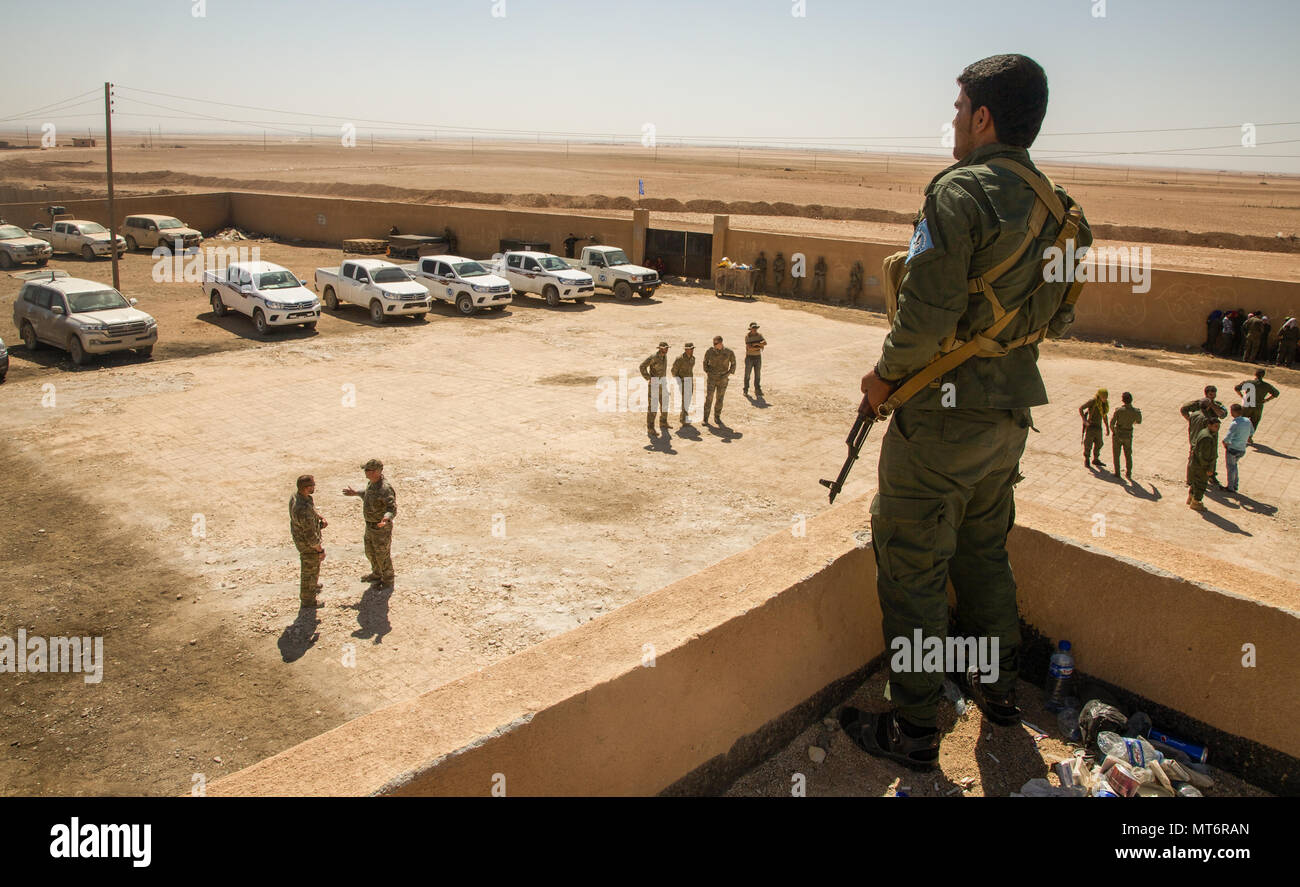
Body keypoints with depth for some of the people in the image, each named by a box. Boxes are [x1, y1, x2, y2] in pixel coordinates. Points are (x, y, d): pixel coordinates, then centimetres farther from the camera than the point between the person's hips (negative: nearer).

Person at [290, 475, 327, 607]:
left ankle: (313, 586, 56)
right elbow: (311, 535, -30)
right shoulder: (304, 509, -39)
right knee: (309, 569, 13)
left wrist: (320, 518, -5)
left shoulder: (295, 496, -11)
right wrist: (320, 550, -17)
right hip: (308, 544, -9)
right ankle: (307, 600, 33)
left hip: (298, 535, 9)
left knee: (313, 566, 32)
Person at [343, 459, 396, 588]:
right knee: (370, 553, 24)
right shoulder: (372, 483, -2)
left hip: (381, 528, -9)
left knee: (382, 555, 9)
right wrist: (356, 493, 24)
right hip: (370, 526, 9)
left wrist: (386, 519, -51)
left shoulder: (385, 489, -31)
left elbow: (392, 509, -32)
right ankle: (377, 574, 46)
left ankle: (388, 579, 30)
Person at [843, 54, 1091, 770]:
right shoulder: (1055, 208, 9)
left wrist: (885, 376, -8)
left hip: (942, 416, -8)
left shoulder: (961, 190, -17)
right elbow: (1058, 317, 16)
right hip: (1010, 413, 9)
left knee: (910, 570, 2)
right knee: (984, 552, 23)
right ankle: (999, 691, 38)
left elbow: (928, 309, -23)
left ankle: (914, 730, 10)